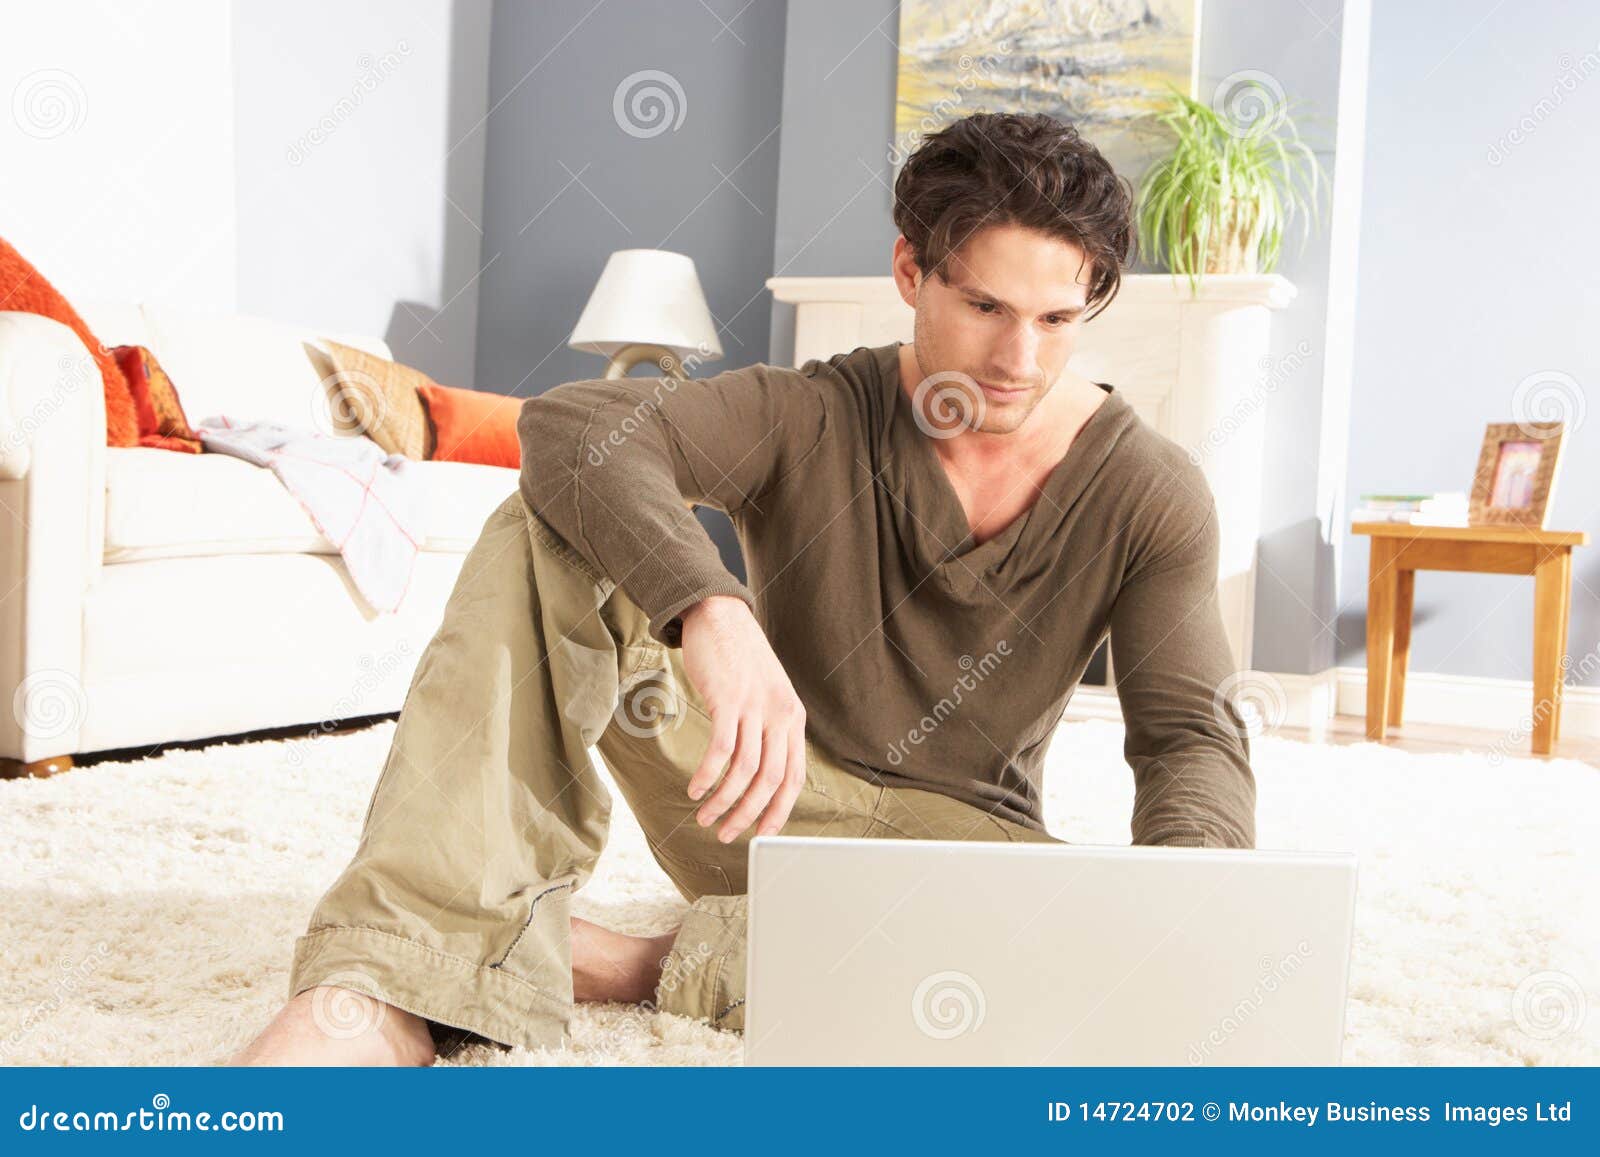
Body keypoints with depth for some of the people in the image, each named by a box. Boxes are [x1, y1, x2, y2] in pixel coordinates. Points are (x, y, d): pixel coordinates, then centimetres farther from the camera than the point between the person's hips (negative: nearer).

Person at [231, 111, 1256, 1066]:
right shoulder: (814, 419, -12)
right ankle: (392, 987, -35)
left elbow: (1195, 735, -14)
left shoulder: (1150, 494, -8)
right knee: (552, 527, -22)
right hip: (759, 796, -1)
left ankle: (645, 964, -28)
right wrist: (711, 609, -48)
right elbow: (572, 425, -29)